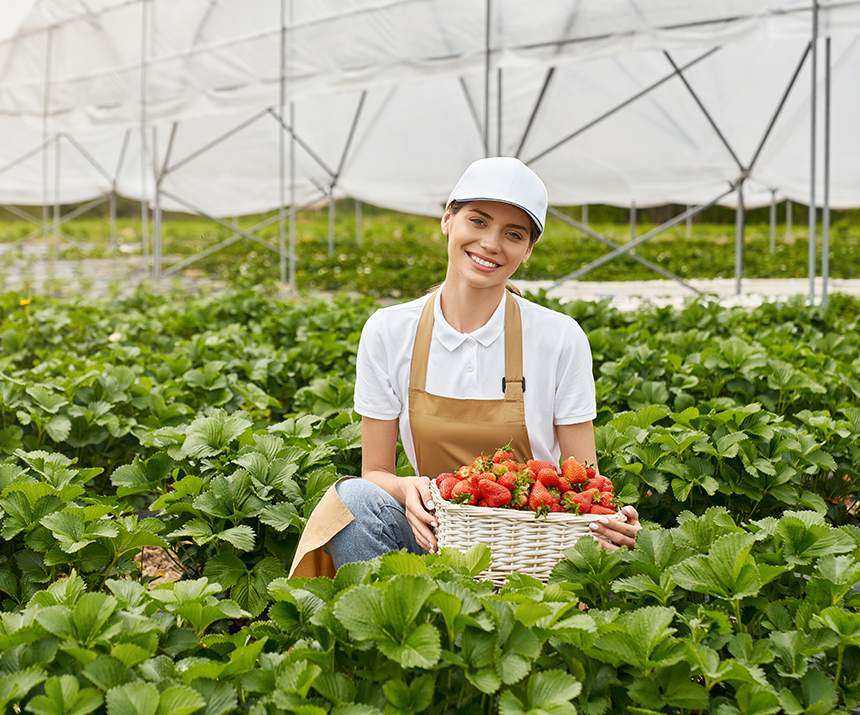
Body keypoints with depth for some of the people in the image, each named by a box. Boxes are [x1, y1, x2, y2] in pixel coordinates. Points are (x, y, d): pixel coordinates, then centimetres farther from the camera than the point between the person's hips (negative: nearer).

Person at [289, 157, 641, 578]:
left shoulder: (560, 338, -6)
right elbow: (374, 474, 1)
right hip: (436, 537, 1)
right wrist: (407, 490, -23)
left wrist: (607, 518, -24)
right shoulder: (388, 333, -3)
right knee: (354, 496, -27)